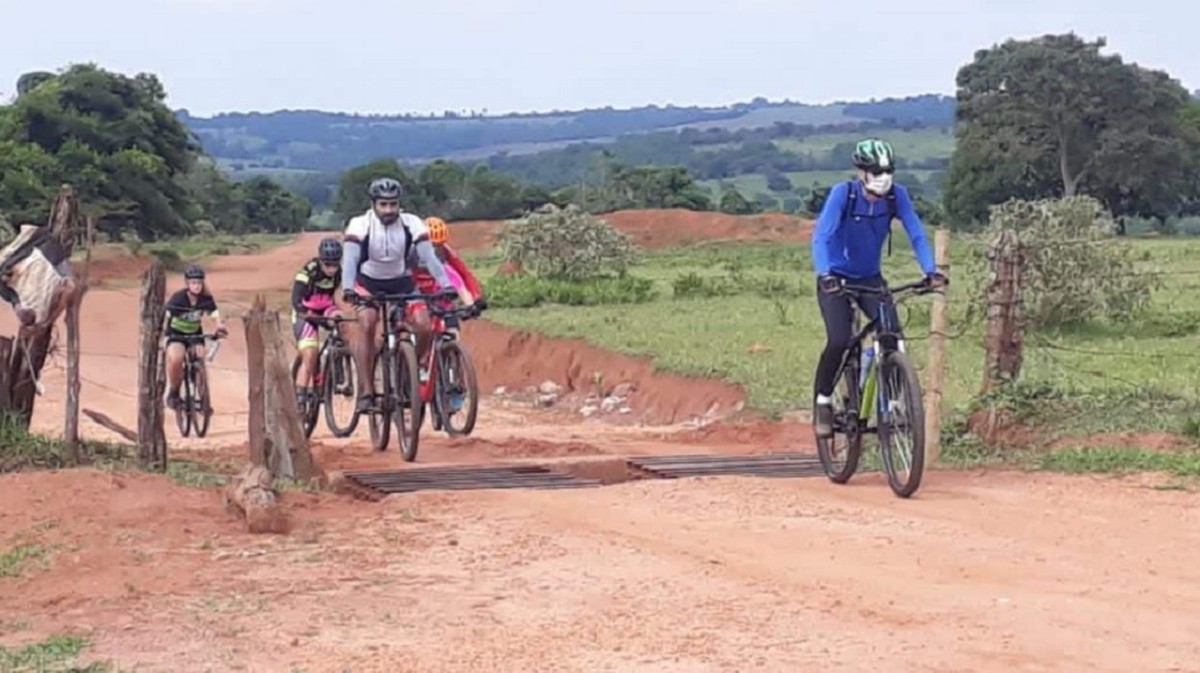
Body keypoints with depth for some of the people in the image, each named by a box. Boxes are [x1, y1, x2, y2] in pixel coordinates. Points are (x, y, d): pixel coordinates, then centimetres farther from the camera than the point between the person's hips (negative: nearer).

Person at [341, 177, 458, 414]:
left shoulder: (412, 224, -18)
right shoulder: (360, 225, -22)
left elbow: (429, 256, -23)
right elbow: (349, 258, -31)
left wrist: (447, 285, -36)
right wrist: (347, 289, -48)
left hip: (401, 282, 2)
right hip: (369, 283, -1)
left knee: (424, 325, -20)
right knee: (366, 323, -28)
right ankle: (366, 391, -24)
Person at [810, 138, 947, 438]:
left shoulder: (897, 195, -14)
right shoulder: (843, 193, -22)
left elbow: (916, 234, -16)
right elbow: (821, 236, -30)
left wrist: (931, 270, -33)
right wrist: (825, 275, -46)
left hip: (870, 278, 3)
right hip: (835, 279, -3)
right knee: (839, 341, -21)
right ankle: (822, 401, 2)